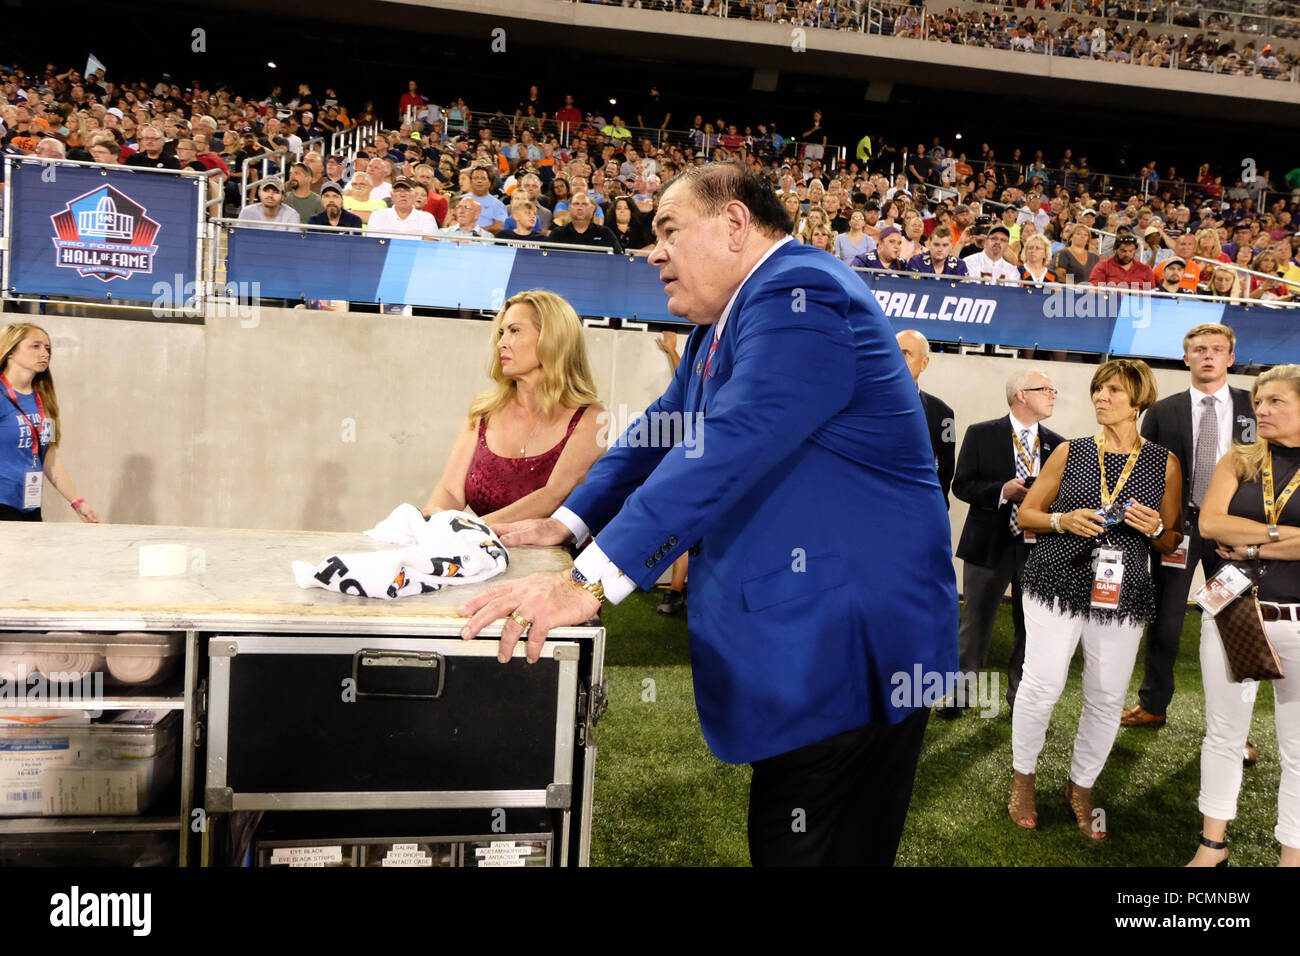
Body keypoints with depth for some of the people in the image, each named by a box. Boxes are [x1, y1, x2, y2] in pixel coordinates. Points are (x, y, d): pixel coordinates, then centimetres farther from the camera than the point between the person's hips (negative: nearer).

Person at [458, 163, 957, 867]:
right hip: (791, 635, 10)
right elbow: (662, 431, 25)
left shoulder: (799, 294, -17)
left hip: (846, 645, -10)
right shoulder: (722, 323, 17)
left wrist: (589, 582, -33)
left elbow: (727, 448, -29)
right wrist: (566, 522, 16)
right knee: (778, 842, 18)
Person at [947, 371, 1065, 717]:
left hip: (1039, 546, 3)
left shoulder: (1057, 444, 8)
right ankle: (960, 687, 23)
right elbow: (962, 484, -5)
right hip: (990, 545, -3)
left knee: (1032, 624, 9)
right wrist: (1003, 491, -19)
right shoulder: (981, 435, -2)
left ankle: (1021, 694, 24)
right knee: (976, 621, 7)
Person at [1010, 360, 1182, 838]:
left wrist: (1155, 528, -9)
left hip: (1123, 596, 1)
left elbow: (1170, 544, 13)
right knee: (1042, 686, -4)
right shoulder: (1070, 452, 5)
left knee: (1107, 699, 5)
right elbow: (1026, 514, 8)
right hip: (1057, 583, -1)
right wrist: (1063, 521, -11)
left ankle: (1081, 788, 27)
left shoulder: (1164, 464, 6)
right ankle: (1023, 777, 19)